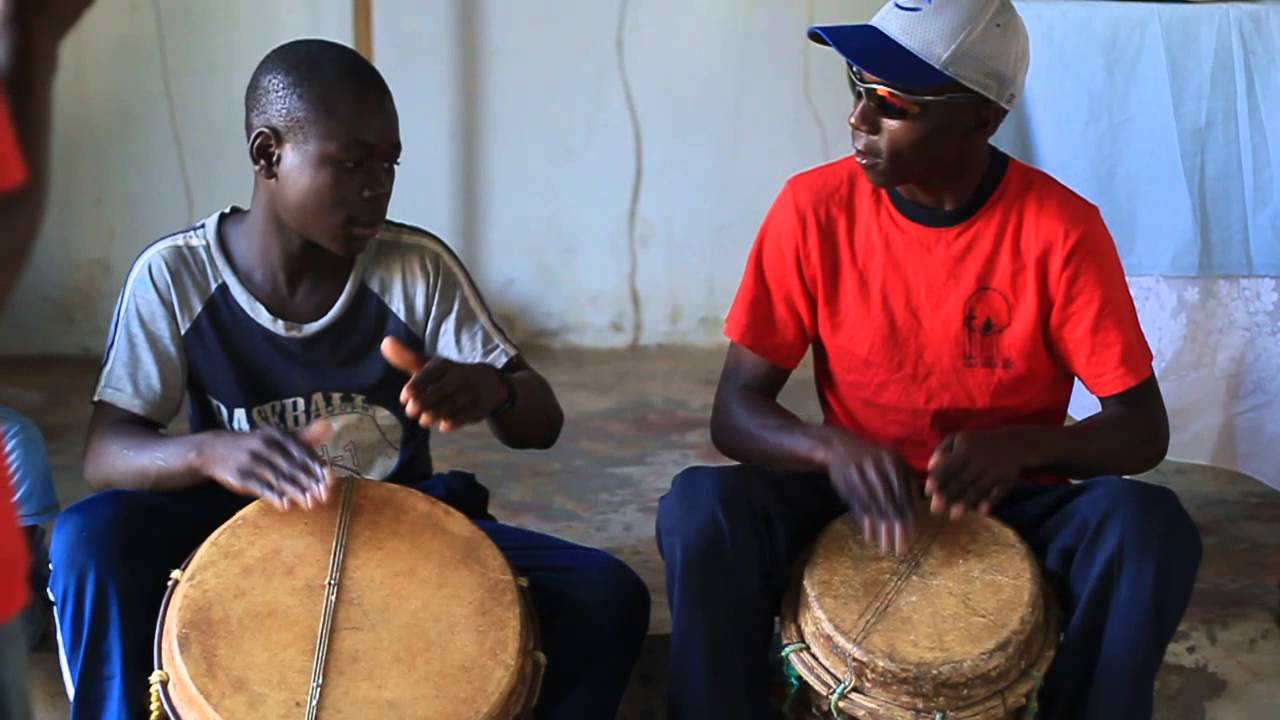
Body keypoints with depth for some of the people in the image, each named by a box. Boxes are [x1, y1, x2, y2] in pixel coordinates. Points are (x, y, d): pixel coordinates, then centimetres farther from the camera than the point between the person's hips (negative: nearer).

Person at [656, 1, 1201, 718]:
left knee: (1148, 528, -30)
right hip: (855, 496, 1)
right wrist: (832, 447, -31)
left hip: (1010, 502, 0)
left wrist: (1022, 446, -32)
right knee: (702, 510, -28)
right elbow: (736, 411, -9)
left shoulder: (1060, 229, -15)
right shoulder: (816, 206, -12)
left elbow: (1143, 430, -11)